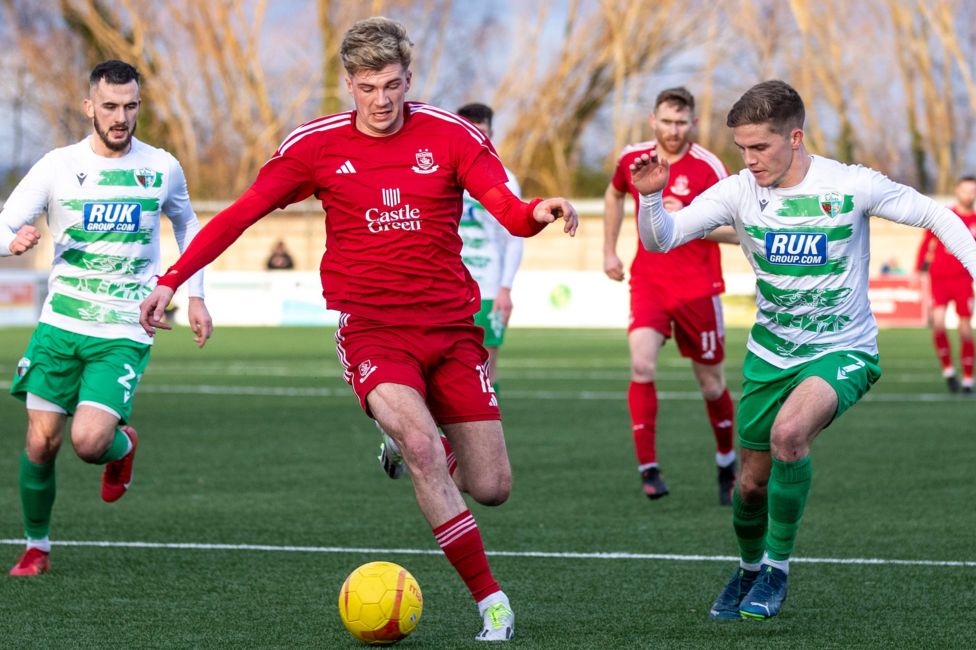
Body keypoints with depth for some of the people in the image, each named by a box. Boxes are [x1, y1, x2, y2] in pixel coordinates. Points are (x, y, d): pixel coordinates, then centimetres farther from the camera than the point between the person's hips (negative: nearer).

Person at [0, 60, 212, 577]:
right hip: (60, 324, 1)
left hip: (124, 334, -1)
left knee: (88, 440, -18)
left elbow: (186, 225, 20)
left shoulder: (162, 169, 1)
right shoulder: (58, 166, -2)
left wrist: (195, 296, 15)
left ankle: (123, 445, 19)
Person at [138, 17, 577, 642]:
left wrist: (538, 212, -38)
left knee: (491, 488, 2)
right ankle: (490, 599, -19)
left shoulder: (452, 136, -2)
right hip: (371, 327, -2)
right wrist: (172, 280, -5)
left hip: (451, 325, 2)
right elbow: (241, 213, 3)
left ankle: (412, 443, 37)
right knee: (421, 448, -28)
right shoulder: (316, 145, -1)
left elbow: (507, 208, -14)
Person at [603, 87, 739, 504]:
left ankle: (727, 464, 32)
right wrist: (609, 251, 23)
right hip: (647, 281, 2)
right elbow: (614, 195, 24)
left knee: (711, 384, 8)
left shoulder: (709, 168, -11)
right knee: (642, 366, -20)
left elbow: (736, 231, -14)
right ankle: (648, 467, -15)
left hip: (698, 288, -2)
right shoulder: (633, 158, 2)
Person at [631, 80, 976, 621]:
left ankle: (777, 569, -13)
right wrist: (651, 196, -33)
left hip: (842, 350, -4)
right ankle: (749, 571, 41)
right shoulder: (738, 192, -9)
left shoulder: (850, 186, -15)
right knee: (752, 482, 10)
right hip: (770, 354, 4)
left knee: (789, 433, -31)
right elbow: (660, 240, -13)